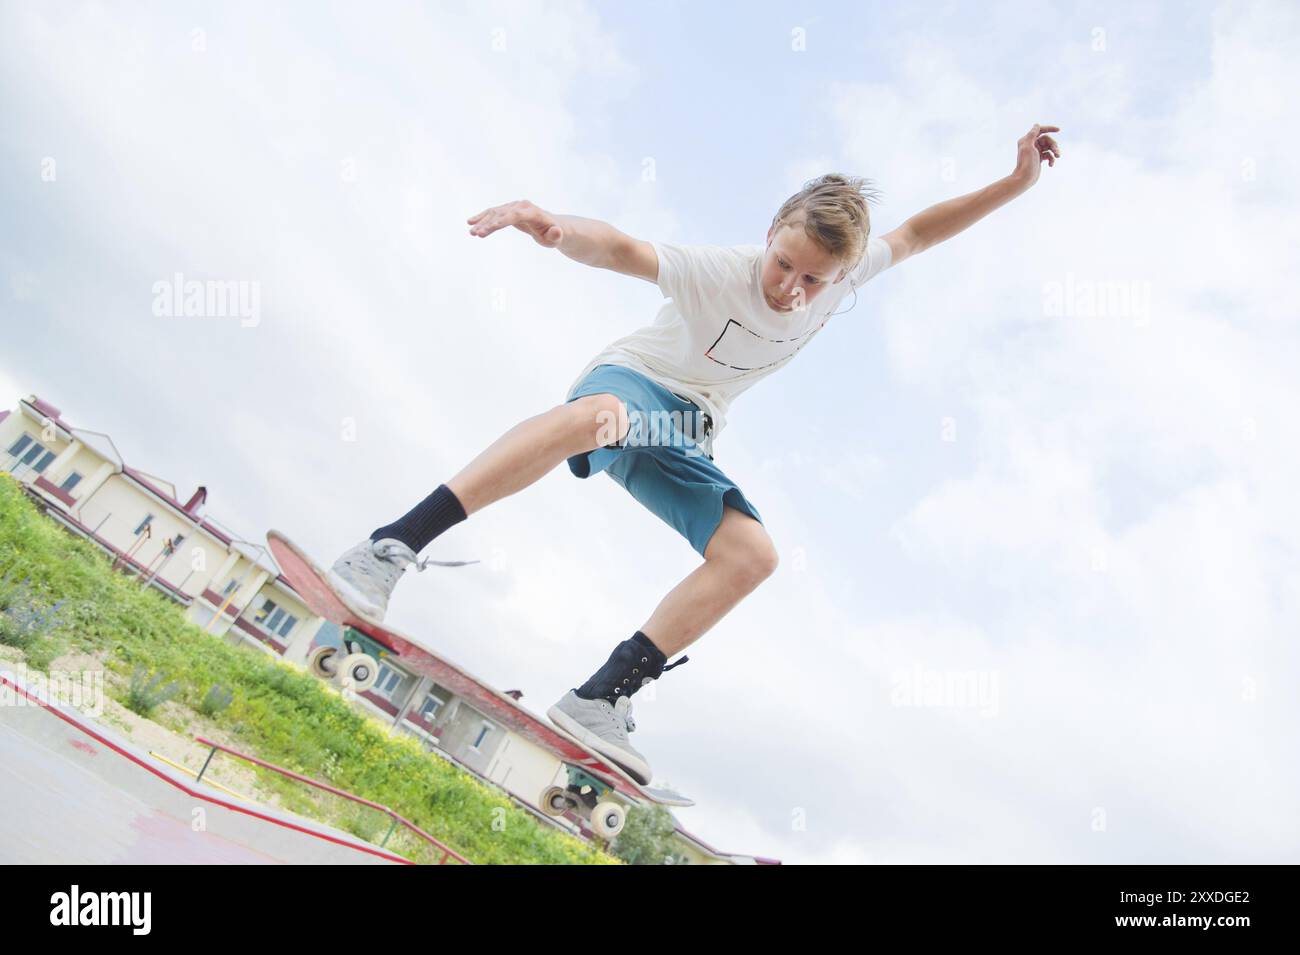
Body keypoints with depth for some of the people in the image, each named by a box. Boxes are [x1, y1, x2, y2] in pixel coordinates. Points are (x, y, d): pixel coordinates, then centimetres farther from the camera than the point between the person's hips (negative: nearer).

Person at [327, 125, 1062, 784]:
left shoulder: (846, 274, -5)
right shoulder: (721, 273, -22)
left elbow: (918, 233, 12)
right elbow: (621, 250, -37)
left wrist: (1016, 184, 6)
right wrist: (557, 228, -59)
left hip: (681, 439, 6)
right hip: (631, 380, -6)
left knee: (753, 555, -16)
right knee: (597, 417, -43)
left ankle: (601, 700, -17)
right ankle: (395, 546, -43)